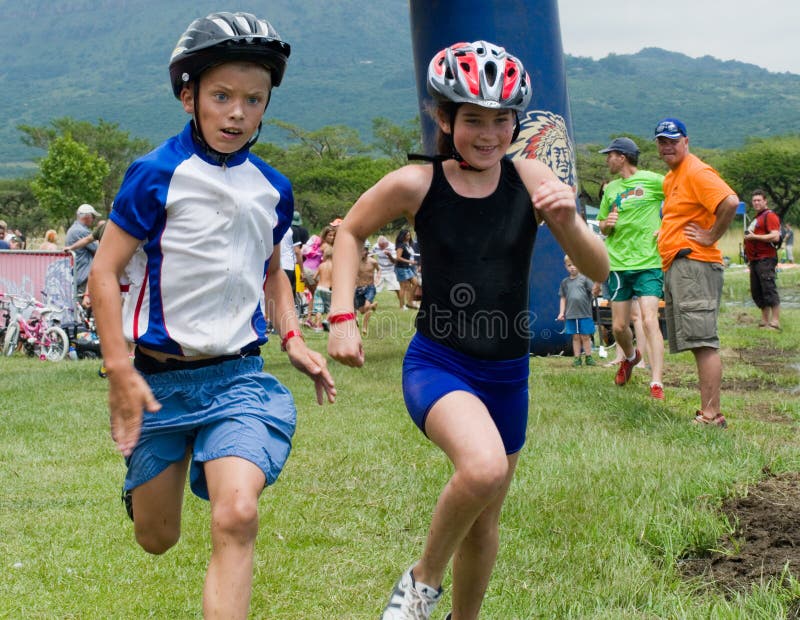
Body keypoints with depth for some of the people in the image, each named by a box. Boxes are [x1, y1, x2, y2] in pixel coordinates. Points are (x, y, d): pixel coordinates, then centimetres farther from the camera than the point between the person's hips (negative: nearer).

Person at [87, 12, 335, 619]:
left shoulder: (273, 188, 6)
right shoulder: (157, 175, -8)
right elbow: (106, 273, -6)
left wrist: (292, 338, 6)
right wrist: (121, 373, -12)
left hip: (239, 377, 2)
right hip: (159, 378, -2)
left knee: (236, 516, -23)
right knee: (157, 539, 11)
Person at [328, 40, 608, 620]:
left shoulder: (530, 179, -7)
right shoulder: (415, 185, -11)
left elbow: (598, 270, -6)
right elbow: (350, 231, 7)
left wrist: (569, 221, -26)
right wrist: (343, 316, -4)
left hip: (509, 374, 4)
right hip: (438, 364, -3)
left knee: (485, 520, 17)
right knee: (484, 467, -33)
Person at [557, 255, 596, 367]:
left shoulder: (584, 278, -1)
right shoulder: (565, 282, 8)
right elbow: (563, 298, 12)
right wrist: (561, 312, 7)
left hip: (584, 314, -2)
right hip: (571, 314, 2)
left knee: (585, 336, 4)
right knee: (575, 337, 7)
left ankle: (589, 357, 14)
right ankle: (577, 358, 12)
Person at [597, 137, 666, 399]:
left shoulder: (652, 181, -3)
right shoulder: (611, 189, 14)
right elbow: (601, 225, 21)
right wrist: (607, 224, -2)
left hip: (648, 262, -5)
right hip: (617, 263, 5)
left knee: (649, 320, -16)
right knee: (619, 326, 9)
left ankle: (657, 383, -15)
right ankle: (630, 357, 41)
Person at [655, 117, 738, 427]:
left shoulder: (697, 172, -10)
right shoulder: (670, 178, 21)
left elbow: (730, 202, -25)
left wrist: (711, 237, -17)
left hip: (693, 264, -11)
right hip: (674, 267, 11)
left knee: (703, 341, -13)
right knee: (698, 343, 10)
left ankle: (711, 415, -15)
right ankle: (708, 411, 14)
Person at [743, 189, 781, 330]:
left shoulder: (770, 216, -7)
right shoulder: (756, 218, 23)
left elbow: (775, 237, -19)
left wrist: (754, 236, -17)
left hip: (765, 260, -10)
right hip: (755, 260, 10)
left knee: (769, 289, -13)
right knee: (756, 292, 10)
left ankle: (775, 322, -14)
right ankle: (765, 321, 15)